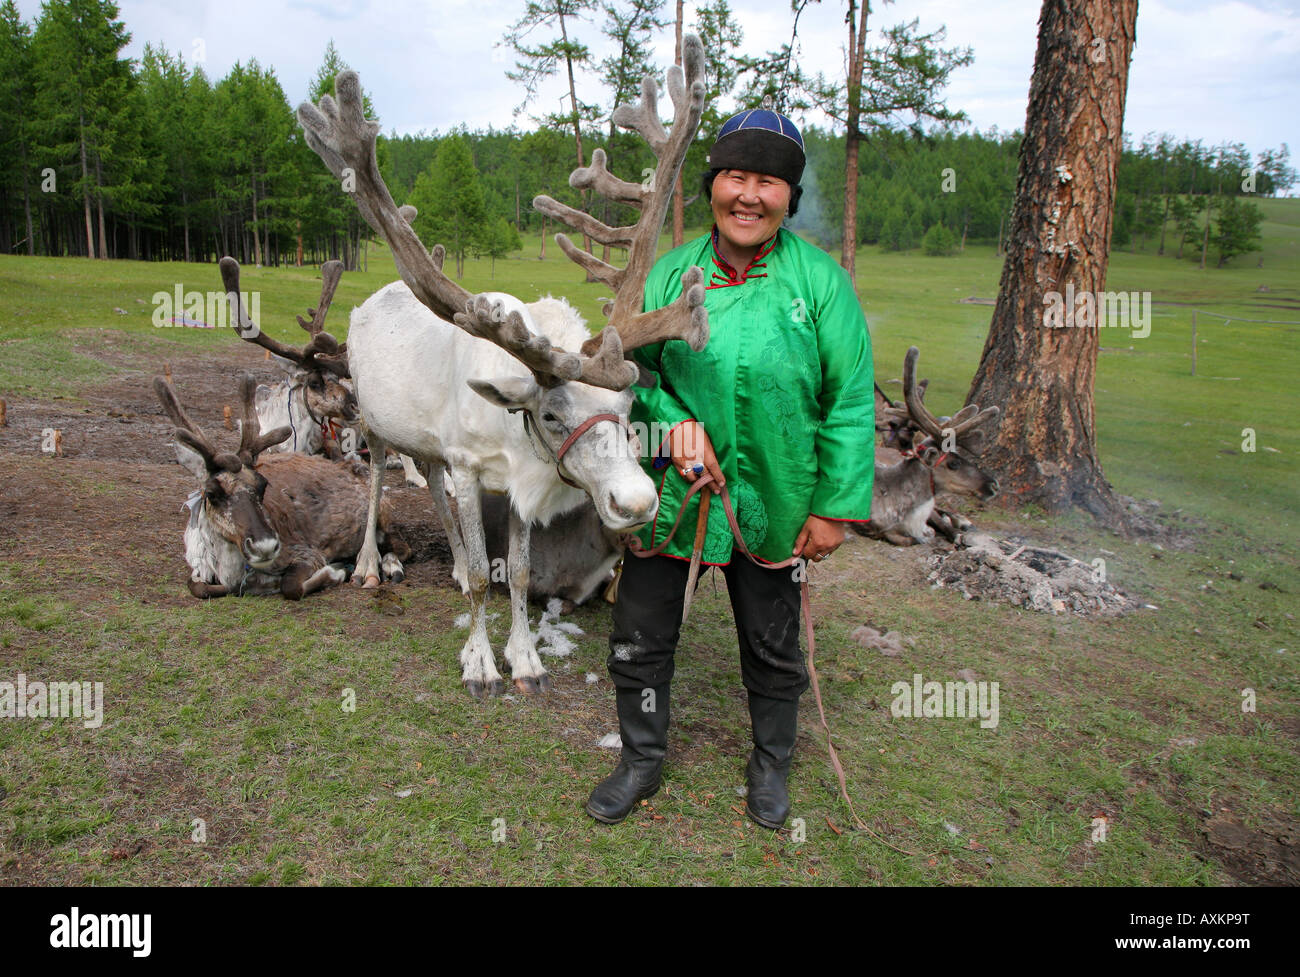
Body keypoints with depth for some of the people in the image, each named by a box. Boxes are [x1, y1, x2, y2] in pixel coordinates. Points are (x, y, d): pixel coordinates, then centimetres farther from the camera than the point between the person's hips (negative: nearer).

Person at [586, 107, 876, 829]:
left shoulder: (820, 280, -8)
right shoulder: (670, 272, -3)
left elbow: (850, 401, -5)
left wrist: (834, 506, -6)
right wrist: (674, 420, -14)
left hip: (768, 500, -1)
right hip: (667, 495, 2)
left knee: (772, 646, 17)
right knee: (639, 637, 11)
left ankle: (770, 764, 43)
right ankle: (642, 760, 37)